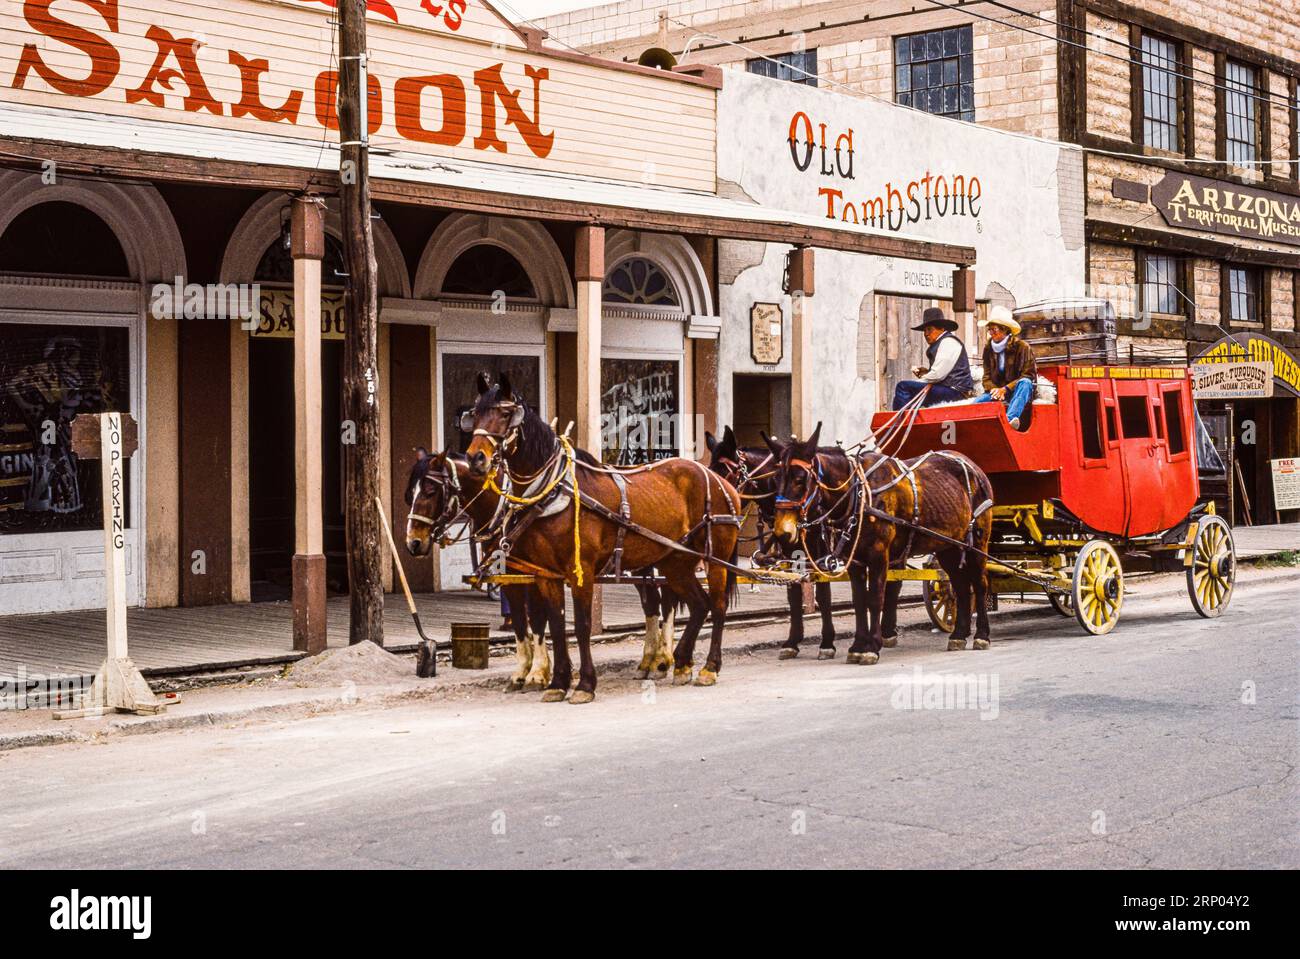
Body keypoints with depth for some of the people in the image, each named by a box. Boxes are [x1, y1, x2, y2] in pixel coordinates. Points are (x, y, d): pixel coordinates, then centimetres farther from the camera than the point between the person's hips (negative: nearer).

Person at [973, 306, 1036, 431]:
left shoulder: (1022, 347, -5)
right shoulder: (988, 348, 8)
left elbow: (1028, 375, -11)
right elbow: (987, 376, 8)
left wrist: (1006, 389, -19)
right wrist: (994, 389, -14)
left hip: (1018, 392, -4)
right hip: (997, 392, 4)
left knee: (1025, 383, -36)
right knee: (977, 403, -22)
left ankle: (1010, 418, -54)